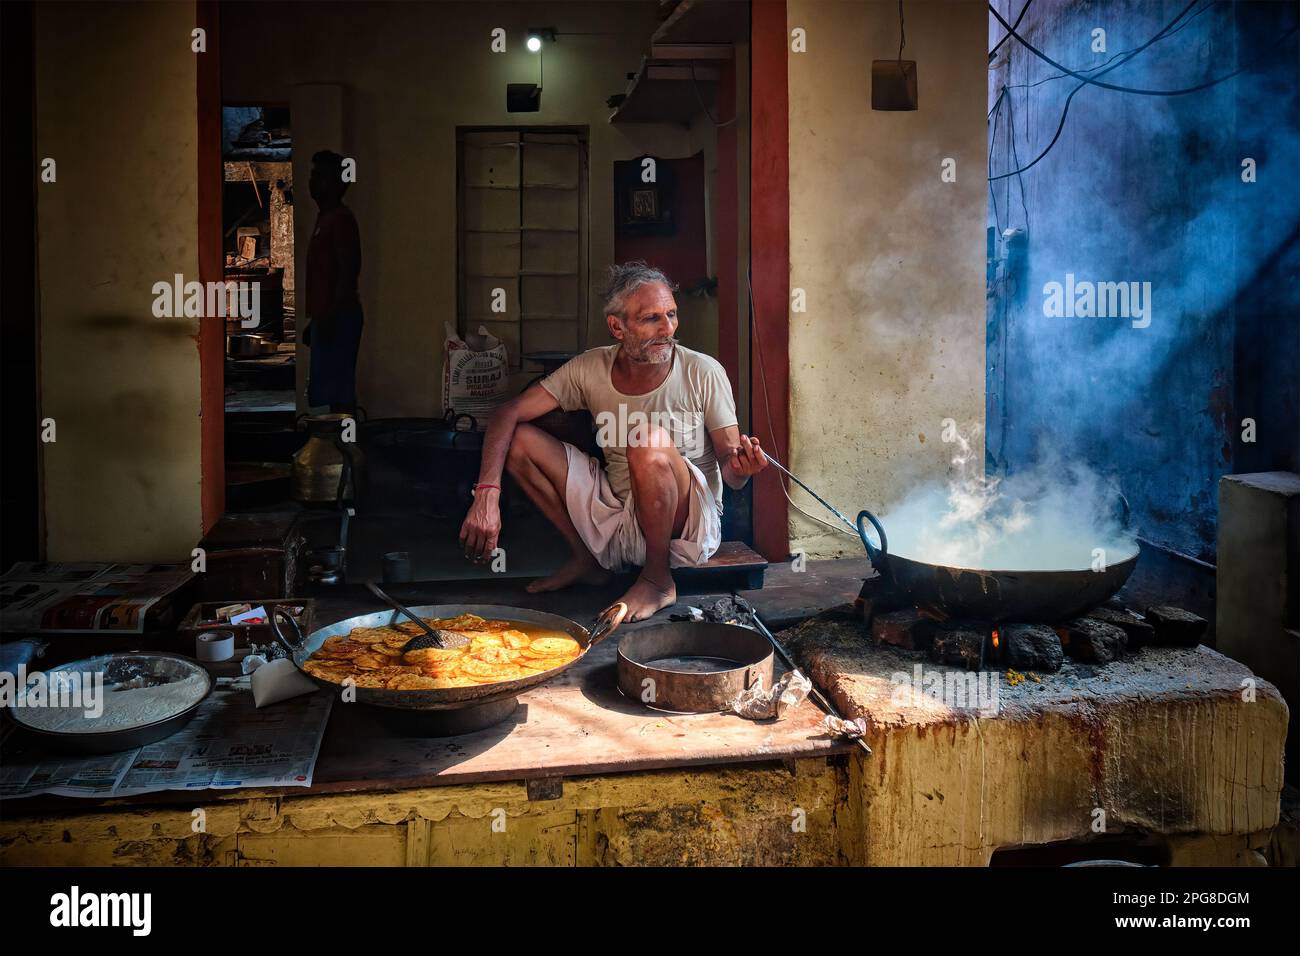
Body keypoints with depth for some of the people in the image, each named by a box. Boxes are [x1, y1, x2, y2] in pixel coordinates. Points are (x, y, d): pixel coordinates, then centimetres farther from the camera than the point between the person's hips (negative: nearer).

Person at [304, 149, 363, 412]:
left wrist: (331, 317, -23)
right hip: (327, 317, 10)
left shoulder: (341, 218, -10)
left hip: (339, 317, -10)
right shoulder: (325, 218, 19)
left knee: (338, 390, -9)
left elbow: (349, 270, -19)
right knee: (330, 389, 11)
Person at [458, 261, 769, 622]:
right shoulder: (590, 369, -5)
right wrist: (487, 494, -23)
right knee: (520, 440, -8)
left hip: (689, 525, -4)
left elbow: (730, 471, -8)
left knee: (651, 436, -34)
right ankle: (588, 560, 6)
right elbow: (509, 414, -8)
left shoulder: (703, 373, -12)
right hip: (616, 520, 4)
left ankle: (658, 579, -14)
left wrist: (740, 467, -34)